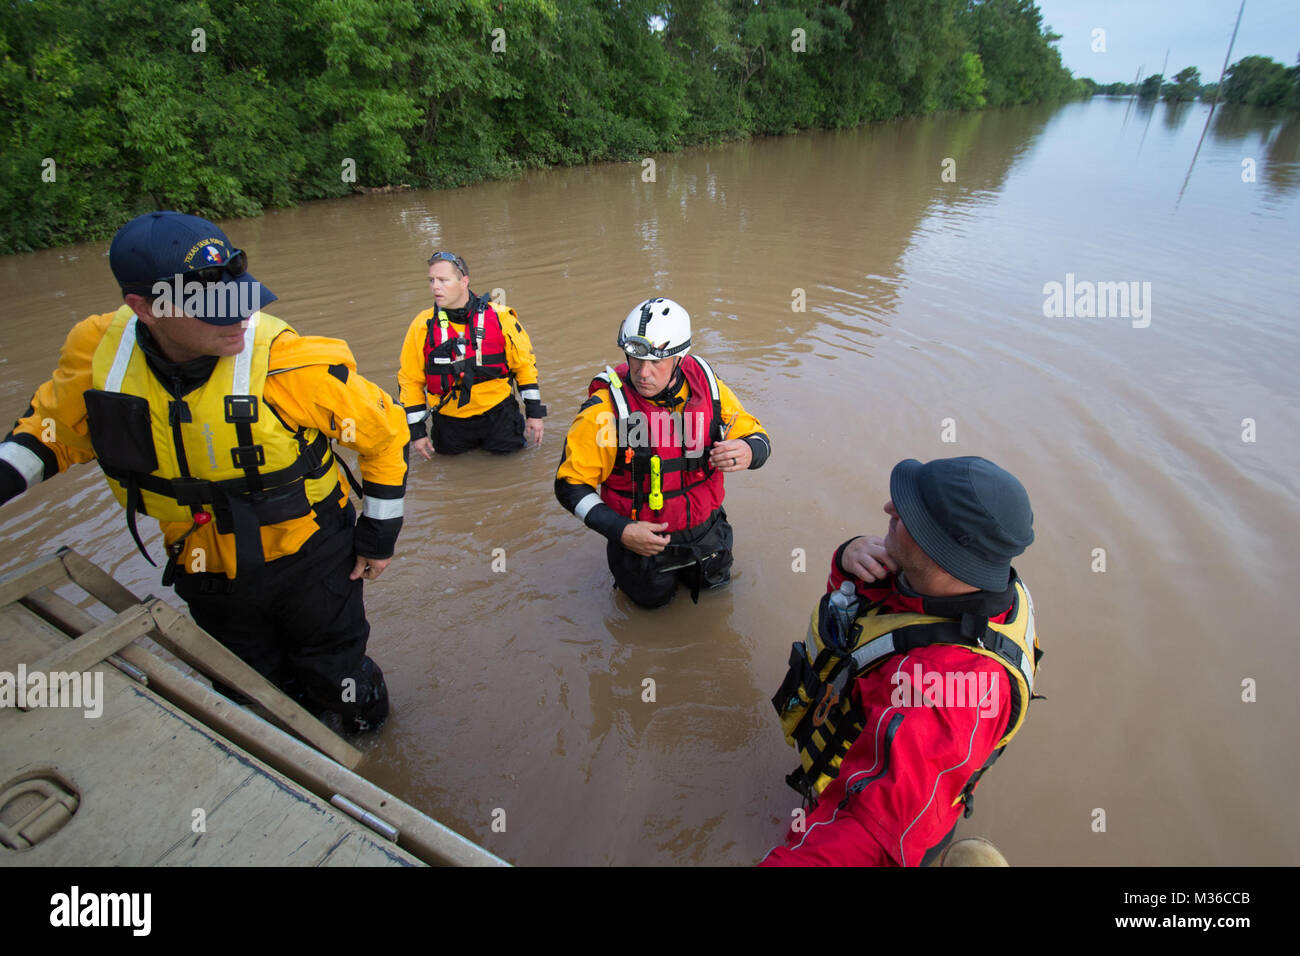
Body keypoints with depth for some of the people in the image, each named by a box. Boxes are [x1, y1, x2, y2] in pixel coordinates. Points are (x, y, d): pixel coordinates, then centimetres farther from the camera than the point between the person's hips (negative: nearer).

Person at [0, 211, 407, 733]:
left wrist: (379, 534, -7)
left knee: (335, 684, 13)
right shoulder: (97, 359, -14)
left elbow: (383, 429, -13)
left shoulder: (293, 366, -28)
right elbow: (51, 426, 10)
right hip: (207, 578, 4)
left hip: (311, 562, -4)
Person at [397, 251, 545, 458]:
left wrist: (534, 413, -2)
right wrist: (417, 432, 0)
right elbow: (410, 381, 1)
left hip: (496, 409, -1)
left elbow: (525, 363, 0)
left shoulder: (499, 317, -12)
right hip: (450, 417, 1)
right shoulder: (422, 326, -9)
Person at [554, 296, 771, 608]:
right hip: (640, 537, -3)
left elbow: (757, 436, -4)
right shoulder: (604, 411, -28)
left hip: (705, 530, 4)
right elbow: (570, 485, -18)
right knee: (654, 599, 21)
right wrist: (620, 531, -26)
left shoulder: (707, 386, -16)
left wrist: (749, 452, -29)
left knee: (715, 581, 28)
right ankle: (617, 557, 44)